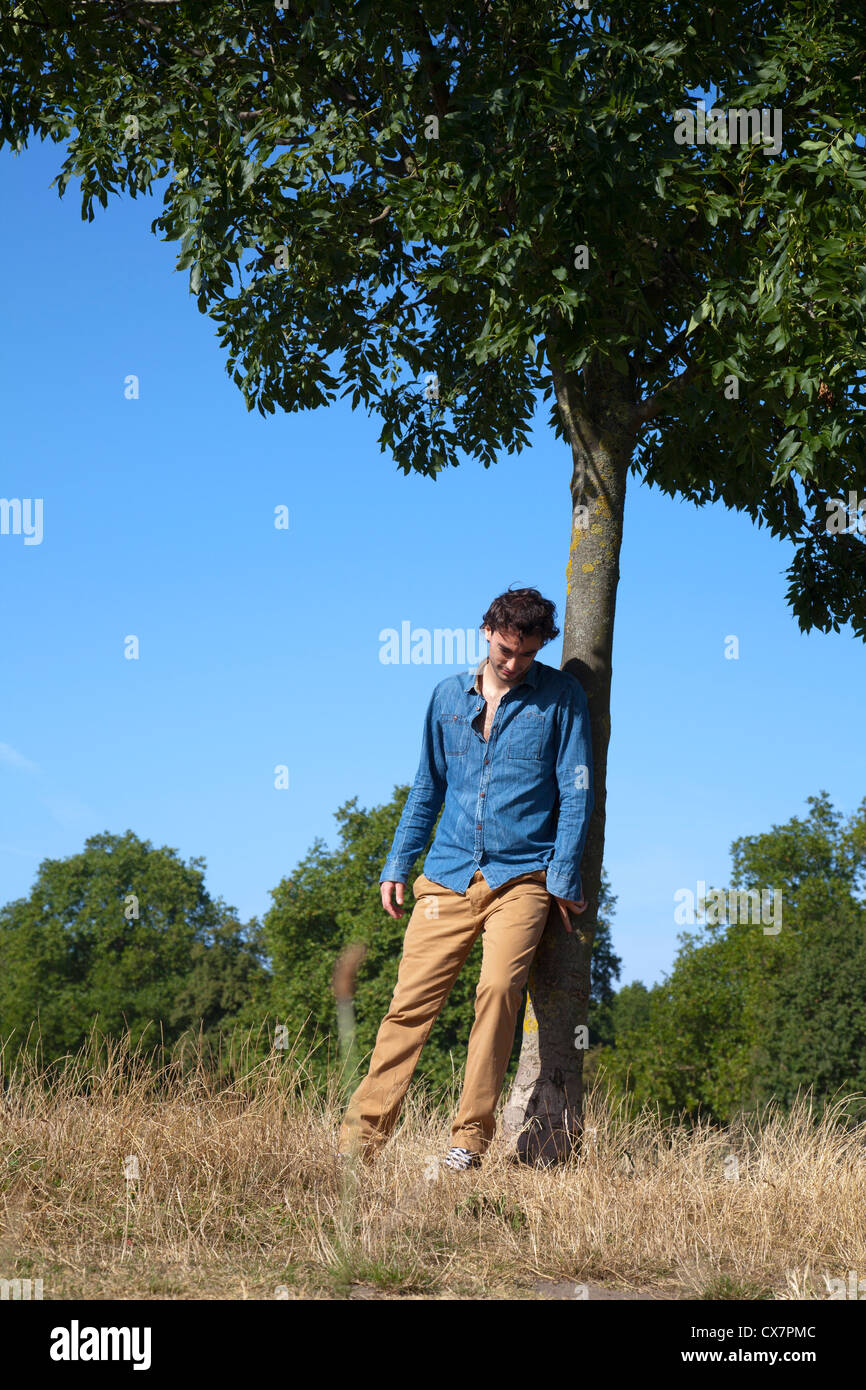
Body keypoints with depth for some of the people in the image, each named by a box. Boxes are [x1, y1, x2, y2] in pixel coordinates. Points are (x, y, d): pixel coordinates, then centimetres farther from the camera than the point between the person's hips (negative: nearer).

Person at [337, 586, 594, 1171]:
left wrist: (564, 876, -6)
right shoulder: (449, 695, 13)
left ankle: (472, 1137, -12)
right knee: (411, 1001, -4)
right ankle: (364, 1134, 0)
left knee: (499, 988, -21)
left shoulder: (561, 696, 3)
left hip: (521, 876, -3)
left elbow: (577, 791, 1)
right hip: (449, 875, 3)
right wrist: (398, 865, 16)